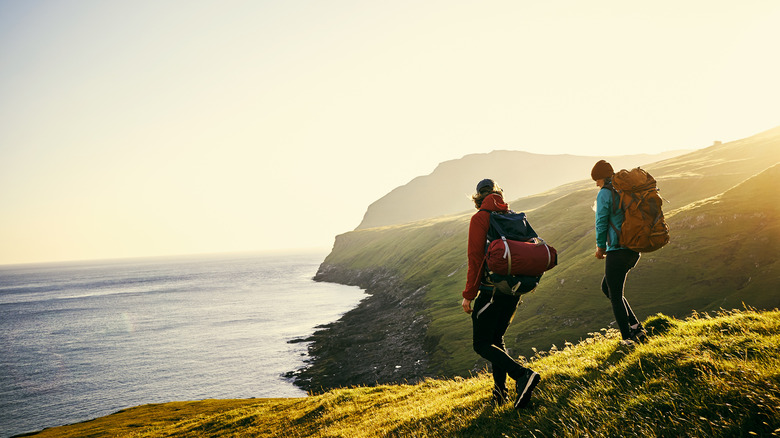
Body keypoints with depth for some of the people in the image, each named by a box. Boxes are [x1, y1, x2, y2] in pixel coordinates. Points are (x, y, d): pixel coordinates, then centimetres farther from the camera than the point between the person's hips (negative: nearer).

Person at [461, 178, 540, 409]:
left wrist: (469, 294, -9)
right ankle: (500, 391, 17)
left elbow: (475, 258, -13)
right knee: (497, 338, 20)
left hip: (491, 289, -7)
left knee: (482, 344, -1)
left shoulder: (480, 218, -7)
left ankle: (522, 375, -20)